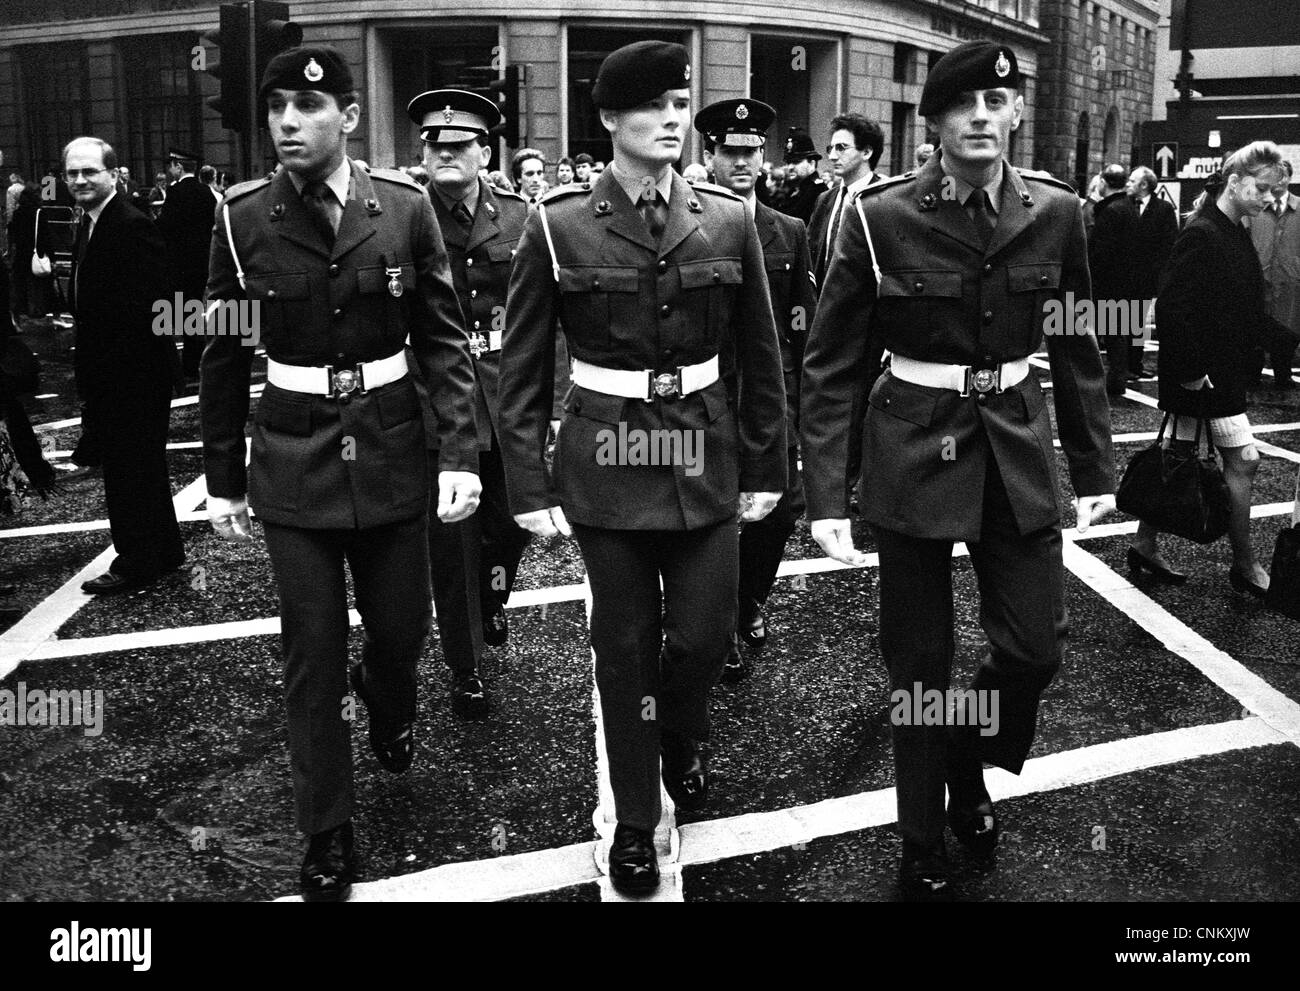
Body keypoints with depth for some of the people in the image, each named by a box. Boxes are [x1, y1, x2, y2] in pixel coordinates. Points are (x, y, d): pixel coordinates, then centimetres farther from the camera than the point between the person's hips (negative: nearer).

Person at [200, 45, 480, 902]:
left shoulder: (405, 206, -5)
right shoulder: (242, 217, -4)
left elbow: (445, 338, -2)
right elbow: (224, 357, 3)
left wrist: (461, 453, -11)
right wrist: (223, 477, 5)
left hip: (391, 452, 1)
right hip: (293, 460, 0)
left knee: (401, 626, 12)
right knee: (312, 653, 5)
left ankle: (388, 707, 50)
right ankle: (328, 835, 22)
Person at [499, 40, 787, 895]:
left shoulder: (729, 221, 0)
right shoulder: (557, 227, -6)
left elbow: (759, 360, 7)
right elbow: (523, 370, -2)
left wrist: (764, 468, 6)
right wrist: (530, 487, -5)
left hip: (706, 463, 2)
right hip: (608, 464, -2)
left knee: (705, 635, 6)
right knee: (626, 649, 7)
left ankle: (682, 743, 42)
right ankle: (635, 825, 27)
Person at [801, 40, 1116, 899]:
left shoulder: (1056, 214, -1)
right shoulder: (881, 217, -11)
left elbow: (1077, 352, 9)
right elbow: (831, 367, -8)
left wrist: (1095, 468, 8)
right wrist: (827, 495, -13)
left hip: (1018, 447, 3)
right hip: (916, 451, -3)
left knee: (1036, 644, 4)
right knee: (920, 663, 6)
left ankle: (970, 769, 37)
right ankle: (924, 846, 27)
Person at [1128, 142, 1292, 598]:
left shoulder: (1236, 235, 12)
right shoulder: (1201, 235, -18)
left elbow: (1246, 310, 20)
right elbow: (1172, 308, -23)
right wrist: (1191, 369, -21)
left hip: (1225, 369, 9)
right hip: (1204, 373, -9)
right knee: (1243, 459, -4)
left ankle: (1145, 544, 23)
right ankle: (1245, 567, 8)